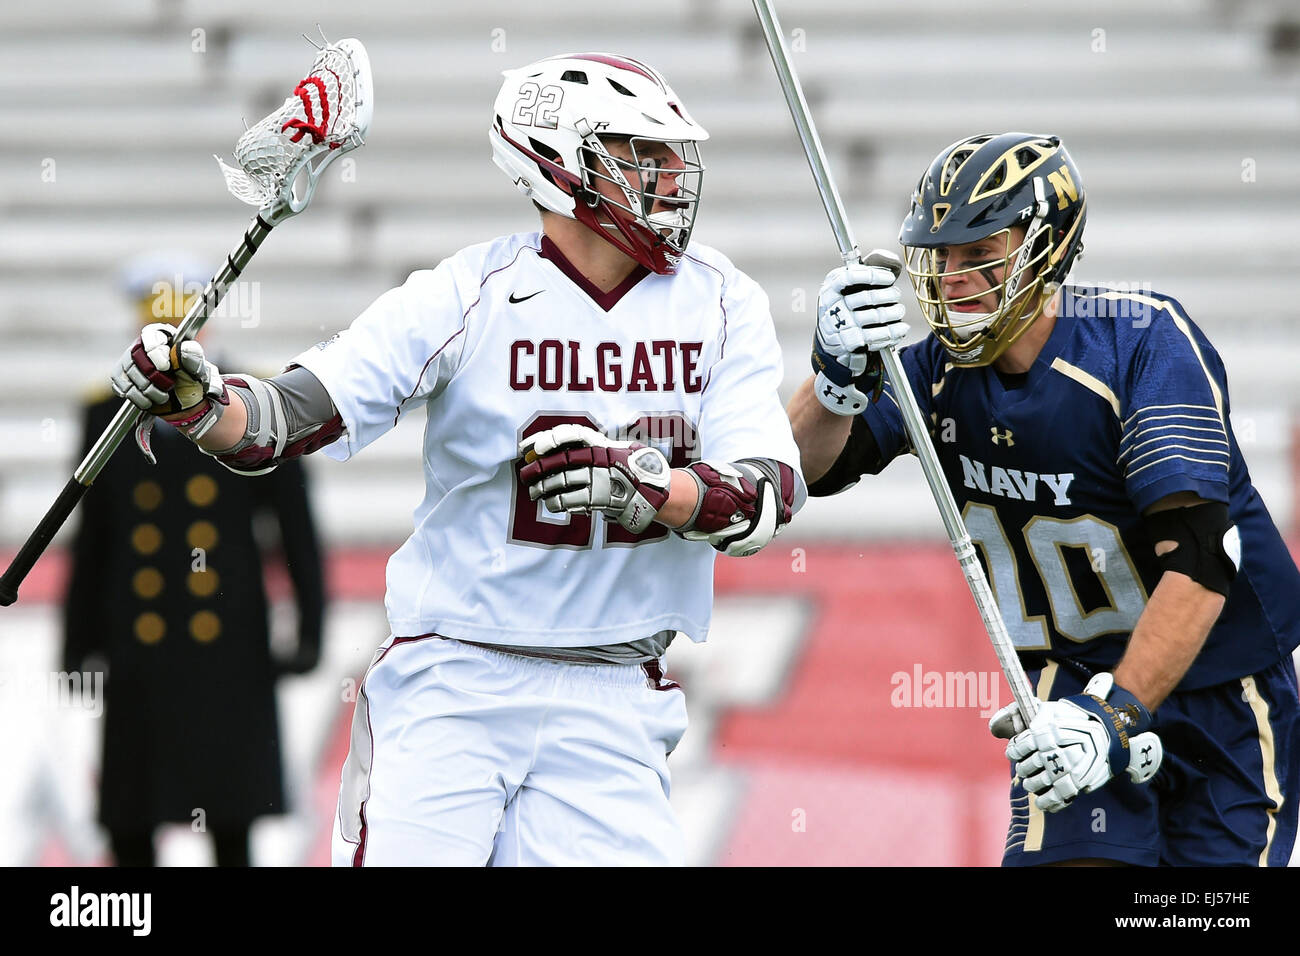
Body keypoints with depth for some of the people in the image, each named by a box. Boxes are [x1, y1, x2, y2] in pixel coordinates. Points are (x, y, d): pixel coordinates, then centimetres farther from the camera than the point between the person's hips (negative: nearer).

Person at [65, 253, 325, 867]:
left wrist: (309, 630, -4)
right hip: (140, 666, 2)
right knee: (129, 824, 0)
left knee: (232, 827, -2)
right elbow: (91, 542, 11)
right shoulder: (107, 417, 8)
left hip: (229, 661, -2)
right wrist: (76, 648, 9)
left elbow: (296, 528, 3)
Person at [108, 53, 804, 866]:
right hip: (451, 677, -2)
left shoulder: (721, 303, 0)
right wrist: (198, 403, -34)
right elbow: (296, 417, -12)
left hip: (609, 703, 2)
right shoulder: (467, 296, -8)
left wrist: (641, 484, -28)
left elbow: (768, 496, -9)